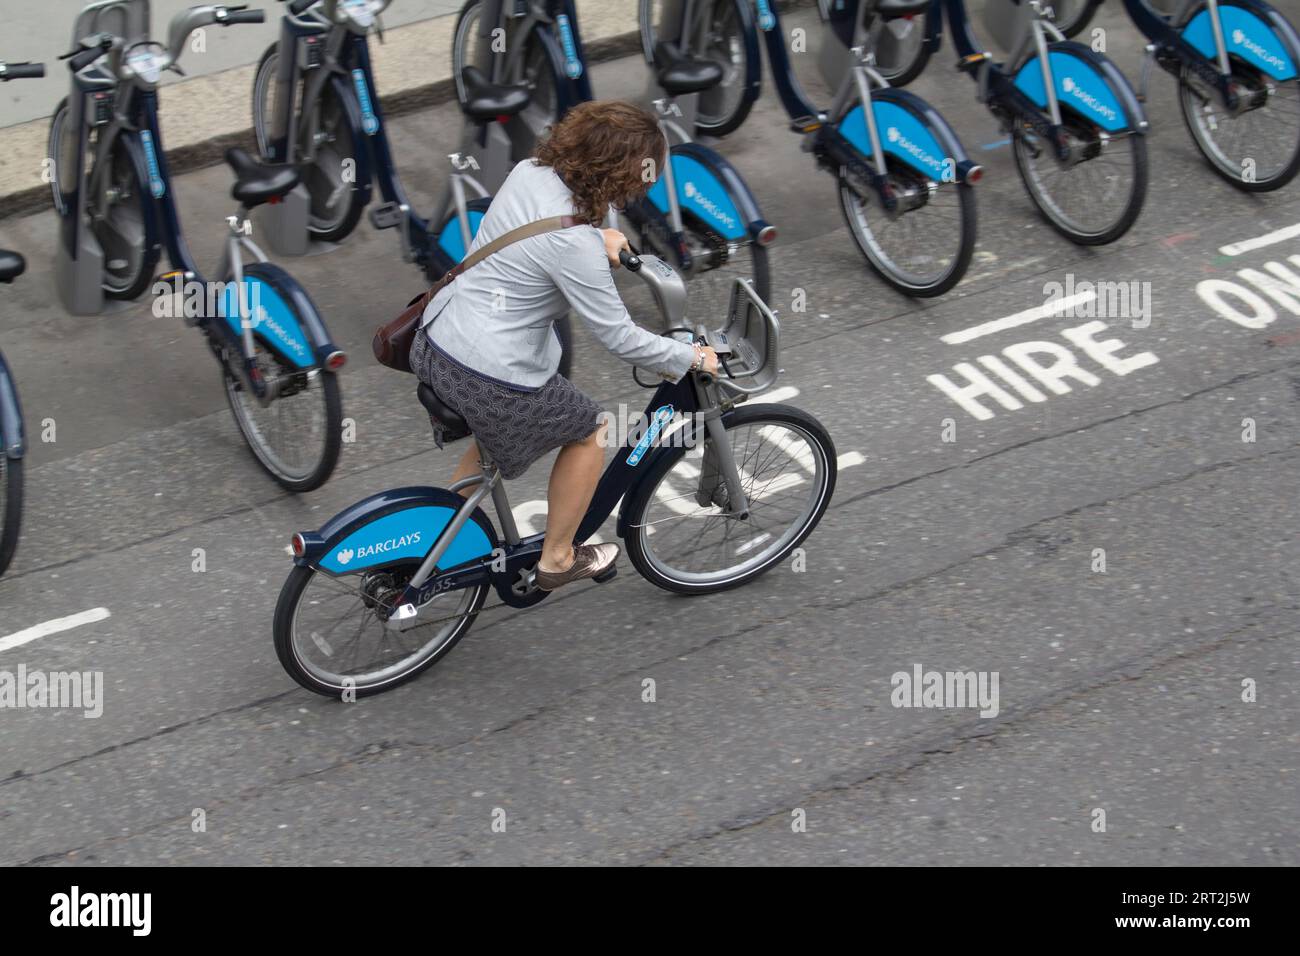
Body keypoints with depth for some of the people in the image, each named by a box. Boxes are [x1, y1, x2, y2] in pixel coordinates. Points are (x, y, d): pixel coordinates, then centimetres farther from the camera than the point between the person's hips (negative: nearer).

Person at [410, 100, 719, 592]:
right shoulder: (576, 244, -26)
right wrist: (693, 357, -4)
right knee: (589, 434, 18)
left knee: (494, 436, 34)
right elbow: (621, 338, -18)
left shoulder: (528, 171, -3)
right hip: (490, 381, -8)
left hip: (434, 343, 8)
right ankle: (557, 559, 31)